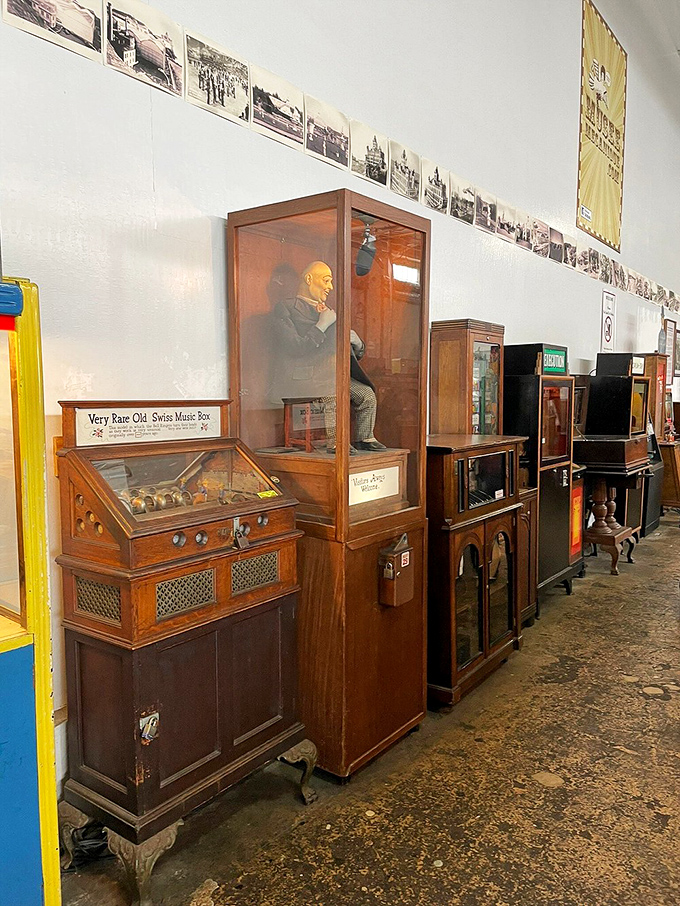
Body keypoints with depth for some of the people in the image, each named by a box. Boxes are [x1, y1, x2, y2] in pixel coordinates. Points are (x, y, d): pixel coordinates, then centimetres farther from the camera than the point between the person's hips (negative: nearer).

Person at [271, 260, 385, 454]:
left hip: (331, 375, 8)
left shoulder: (327, 311, 23)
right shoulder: (285, 308, -1)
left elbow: (358, 351, 22)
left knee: (367, 394, -9)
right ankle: (334, 442, -23)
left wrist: (354, 339, -2)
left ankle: (364, 439, 3)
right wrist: (322, 325, -12)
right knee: (336, 389, -31)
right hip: (300, 376, -7)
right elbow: (294, 349, -15)